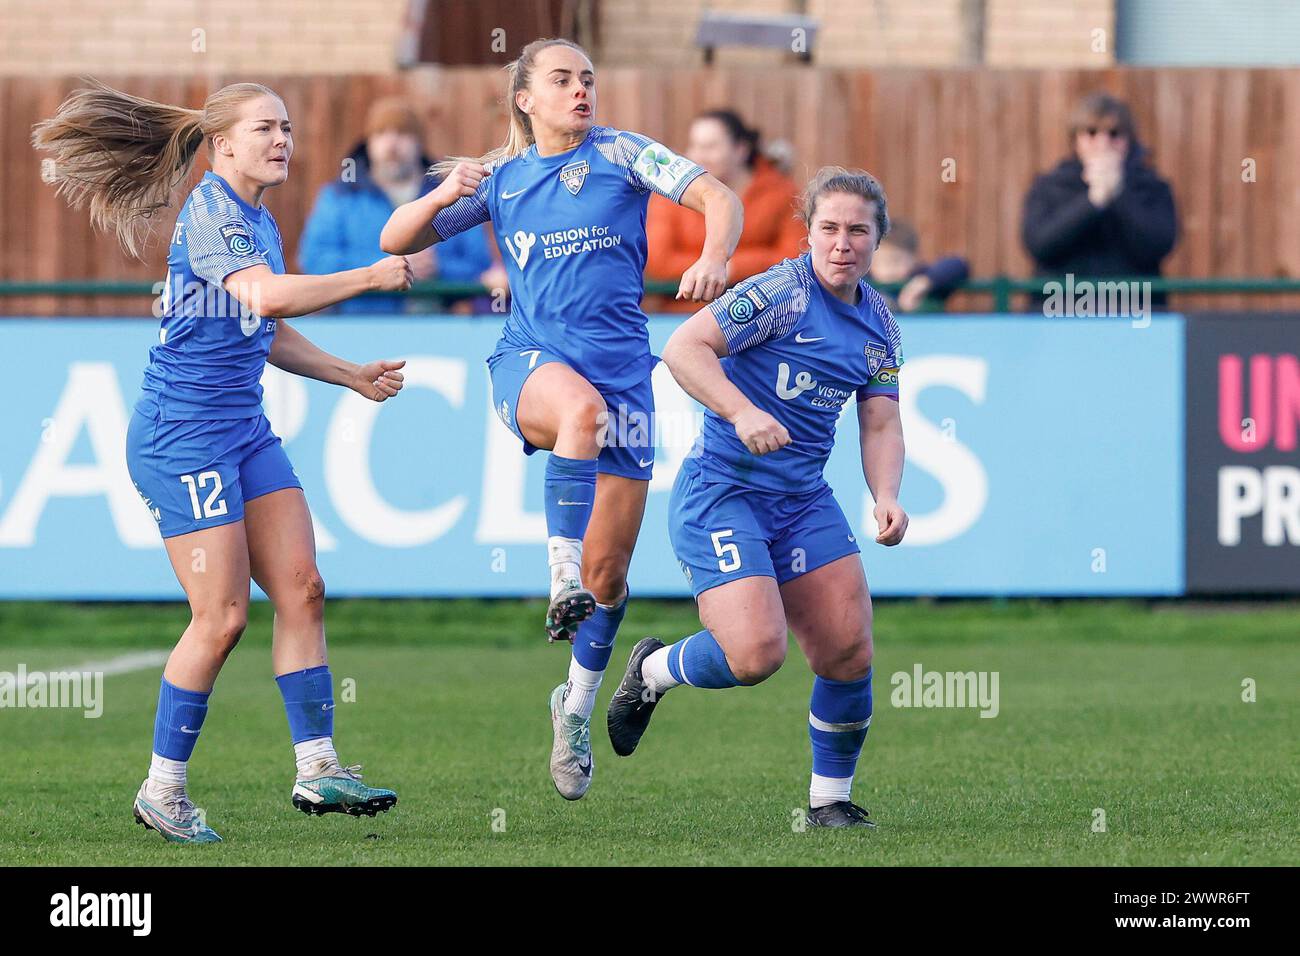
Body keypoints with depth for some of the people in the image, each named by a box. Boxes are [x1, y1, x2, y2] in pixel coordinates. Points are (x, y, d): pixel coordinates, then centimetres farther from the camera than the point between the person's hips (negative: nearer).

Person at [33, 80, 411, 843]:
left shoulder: (260, 221, 15)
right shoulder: (210, 211, -14)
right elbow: (266, 296, -31)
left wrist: (351, 375, 21)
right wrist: (371, 277, -23)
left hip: (245, 430, 9)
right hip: (183, 432, -9)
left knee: (302, 588, 1)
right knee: (223, 615, -9)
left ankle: (317, 767, 3)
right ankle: (163, 791, 2)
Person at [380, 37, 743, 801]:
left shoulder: (621, 153, 4)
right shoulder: (500, 178, 10)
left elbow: (718, 199, -7)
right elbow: (396, 242, 11)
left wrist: (715, 259, -28)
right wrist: (442, 198, -11)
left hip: (622, 362, 1)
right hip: (532, 359, -1)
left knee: (610, 569, 2)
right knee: (585, 406, -40)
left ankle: (578, 707, 25)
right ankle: (562, 573, -39)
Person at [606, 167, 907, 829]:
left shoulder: (878, 324, 10)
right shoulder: (781, 293, -14)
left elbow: (880, 425, 12)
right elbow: (683, 348, -19)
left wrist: (886, 498, -6)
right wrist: (742, 412, -32)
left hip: (804, 500, 7)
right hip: (721, 493, -7)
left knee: (850, 654, 0)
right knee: (754, 653, -20)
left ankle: (831, 800, 18)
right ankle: (653, 671, 12)